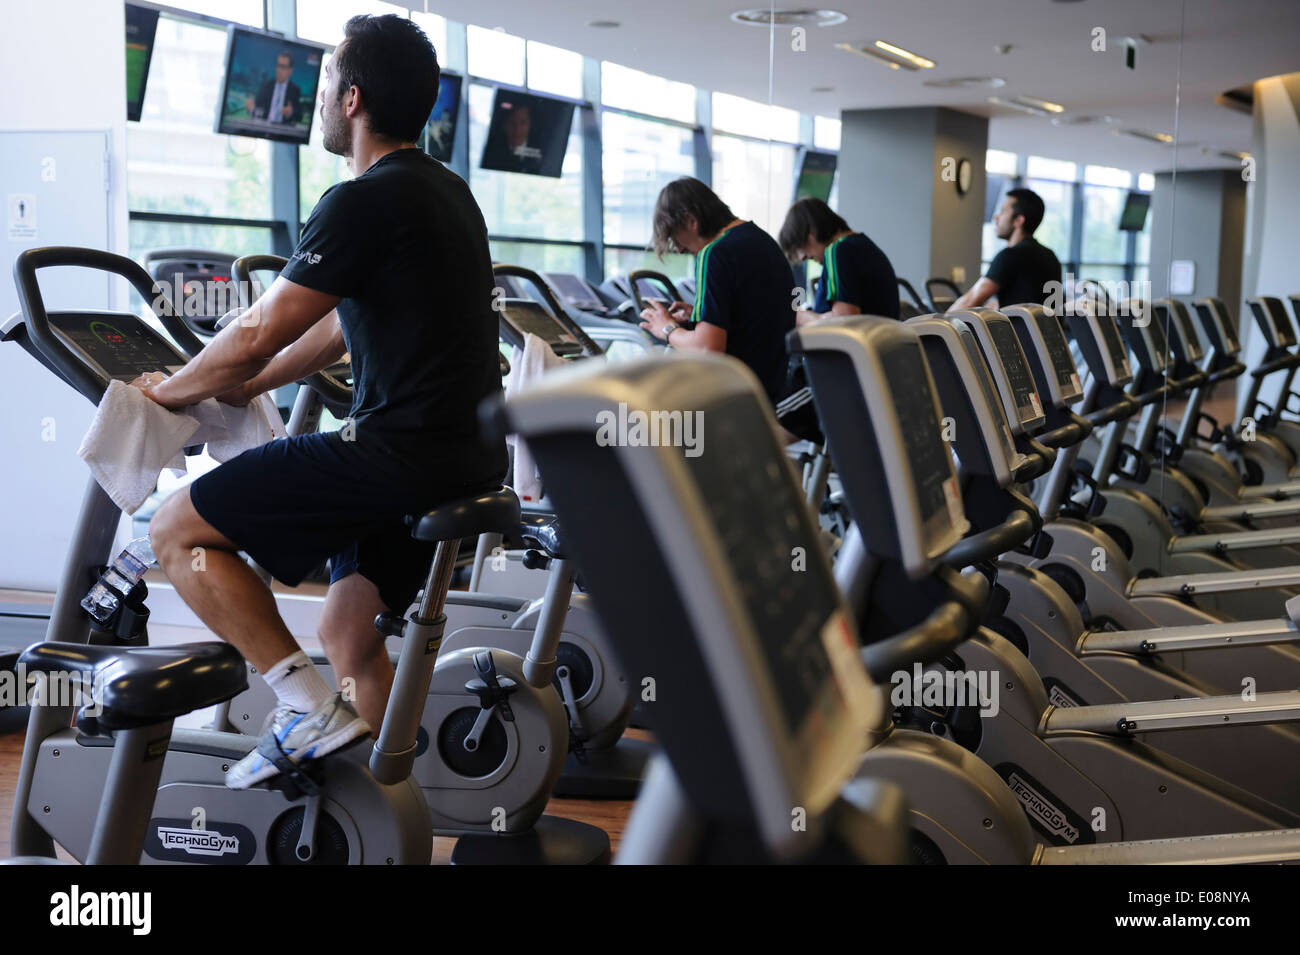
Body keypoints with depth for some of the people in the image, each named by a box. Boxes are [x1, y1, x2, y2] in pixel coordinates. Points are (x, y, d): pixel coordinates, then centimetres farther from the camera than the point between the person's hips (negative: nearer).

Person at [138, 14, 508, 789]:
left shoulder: (364, 202, -13)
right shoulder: (447, 192, 17)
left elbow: (257, 335, -11)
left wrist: (172, 391, 8)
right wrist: (242, 388, 29)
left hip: (404, 453, -10)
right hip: (470, 457, 10)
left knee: (178, 531, -2)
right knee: (348, 634, 22)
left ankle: (310, 706, -6)